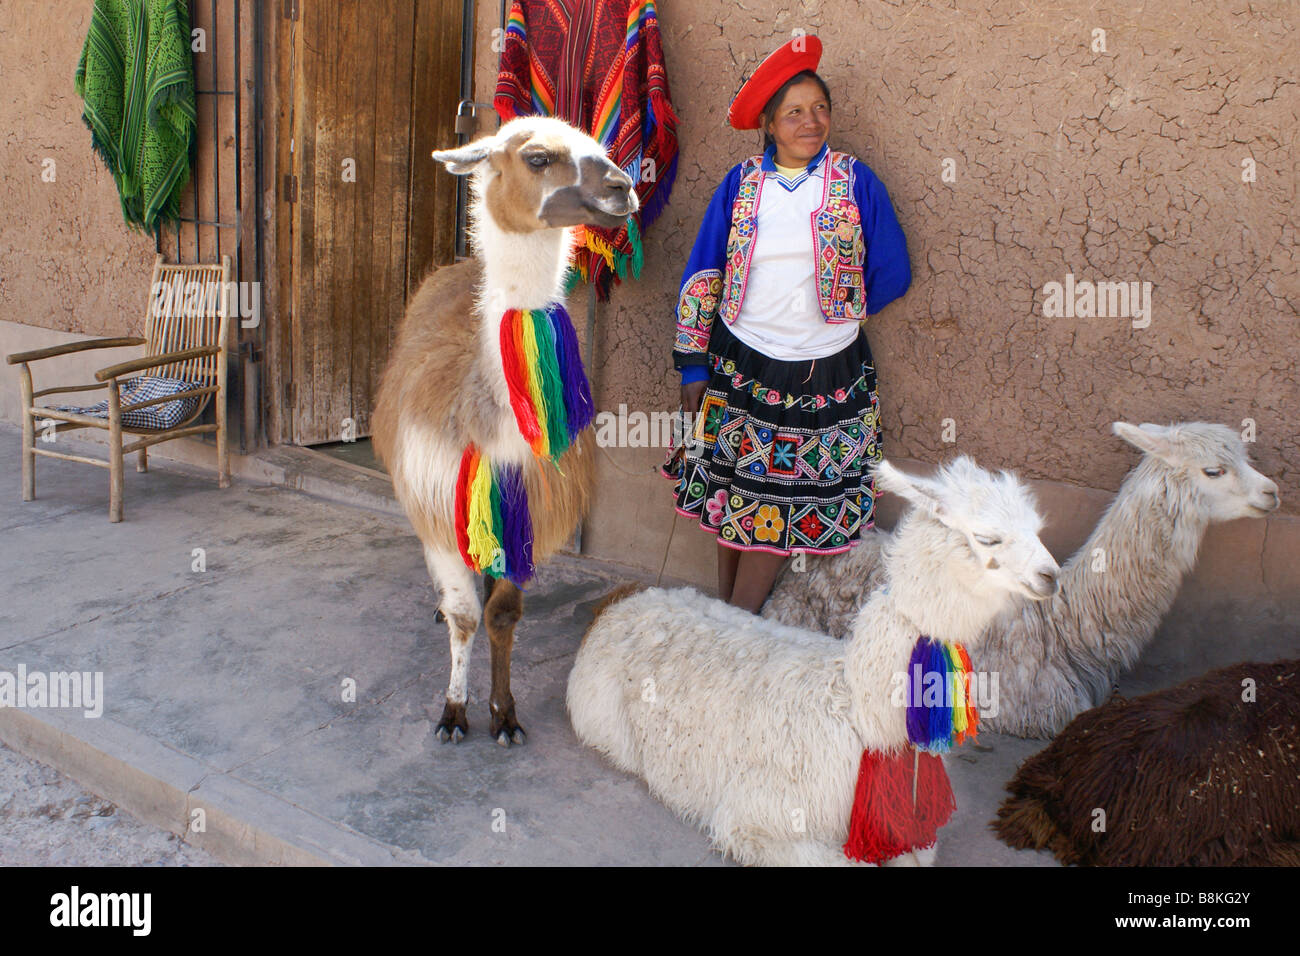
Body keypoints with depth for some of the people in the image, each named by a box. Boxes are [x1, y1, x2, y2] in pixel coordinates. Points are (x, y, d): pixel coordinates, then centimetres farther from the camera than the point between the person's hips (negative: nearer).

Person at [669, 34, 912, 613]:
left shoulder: (855, 182, -4)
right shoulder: (741, 184, 0)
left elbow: (892, 275, 2)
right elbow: (701, 277, 3)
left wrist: (834, 312, 8)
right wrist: (692, 365, 1)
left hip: (823, 370, 0)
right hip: (740, 363, 1)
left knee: (781, 504, 6)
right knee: (731, 488, 9)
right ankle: (725, 609, 26)